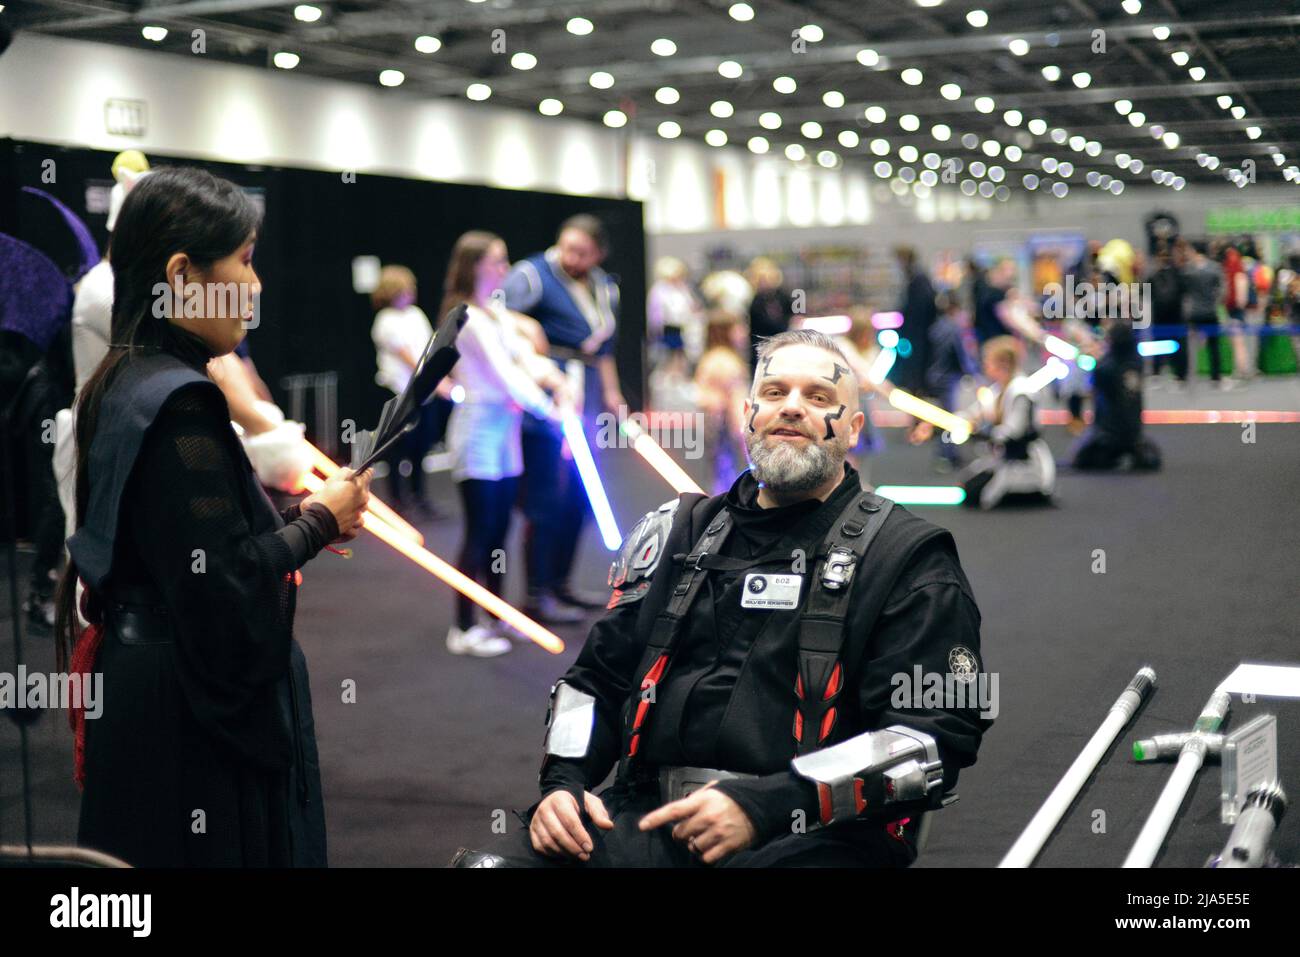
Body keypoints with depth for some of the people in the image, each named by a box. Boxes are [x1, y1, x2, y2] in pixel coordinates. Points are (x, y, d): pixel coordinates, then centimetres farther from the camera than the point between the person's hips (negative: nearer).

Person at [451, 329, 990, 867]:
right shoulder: (678, 530, 21)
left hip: (814, 837, -3)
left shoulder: (908, 557, 6)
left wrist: (765, 807, -16)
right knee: (487, 863, -20)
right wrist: (563, 780, 5)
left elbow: (936, 733, -6)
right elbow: (597, 677, 26)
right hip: (652, 817, 4)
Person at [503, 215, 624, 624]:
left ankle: (560, 584, 27)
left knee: (579, 497, 13)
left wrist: (610, 393, 21)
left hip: (583, 400, 8)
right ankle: (537, 596, 5)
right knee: (546, 500, -5)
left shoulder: (605, 288, 13)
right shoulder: (534, 276, -11)